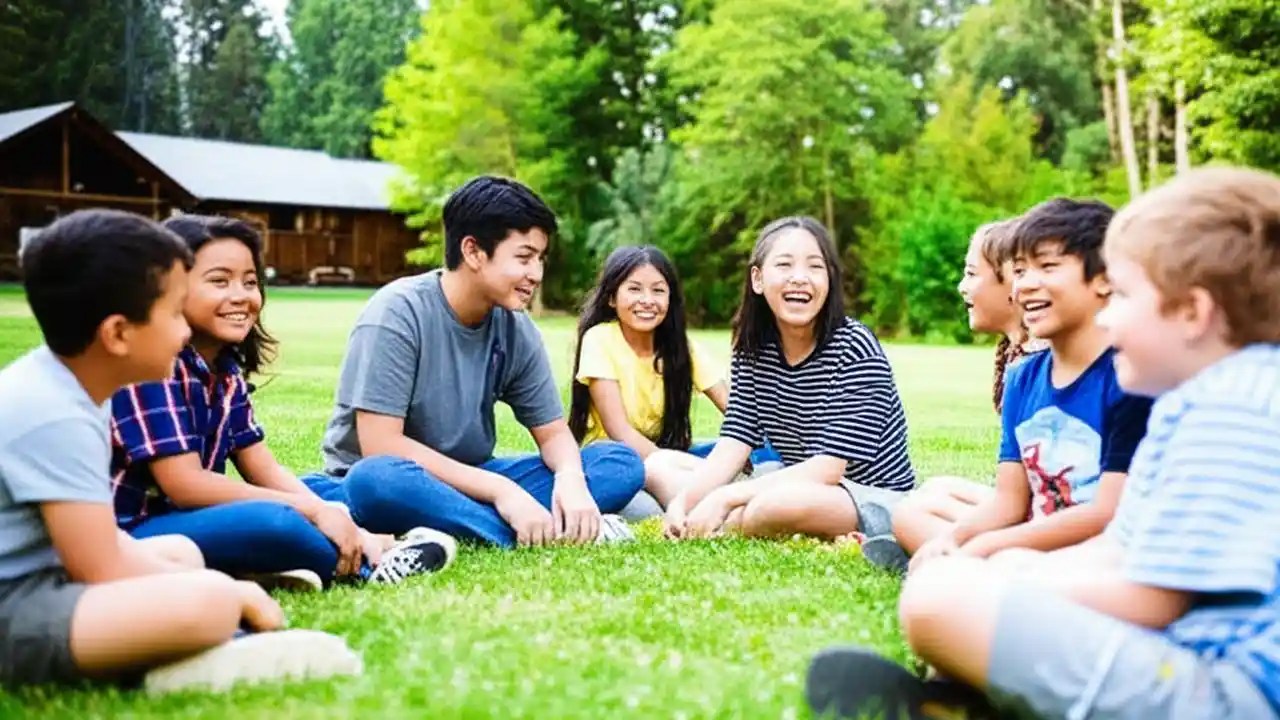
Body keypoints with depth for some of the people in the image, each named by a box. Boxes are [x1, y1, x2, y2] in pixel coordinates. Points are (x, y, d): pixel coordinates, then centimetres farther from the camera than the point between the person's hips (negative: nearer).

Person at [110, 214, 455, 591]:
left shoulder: (225, 367, 7)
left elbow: (266, 472, 6)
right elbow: (185, 485, -24)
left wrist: (346, 526, -10)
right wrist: (315, 512, -21)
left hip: (188, 517, 9)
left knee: (331, 493, 7)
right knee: (270, 522, -31)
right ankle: (365, 567, -7)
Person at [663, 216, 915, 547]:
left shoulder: (855, 348, -18)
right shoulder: (753, 350, 0)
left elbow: (829, 468, -23)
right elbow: (731, 449, -7)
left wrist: (725, 498, -30)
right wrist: (682, 501, -27)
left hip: (876, 500, -6)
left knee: (782, 504, -36)